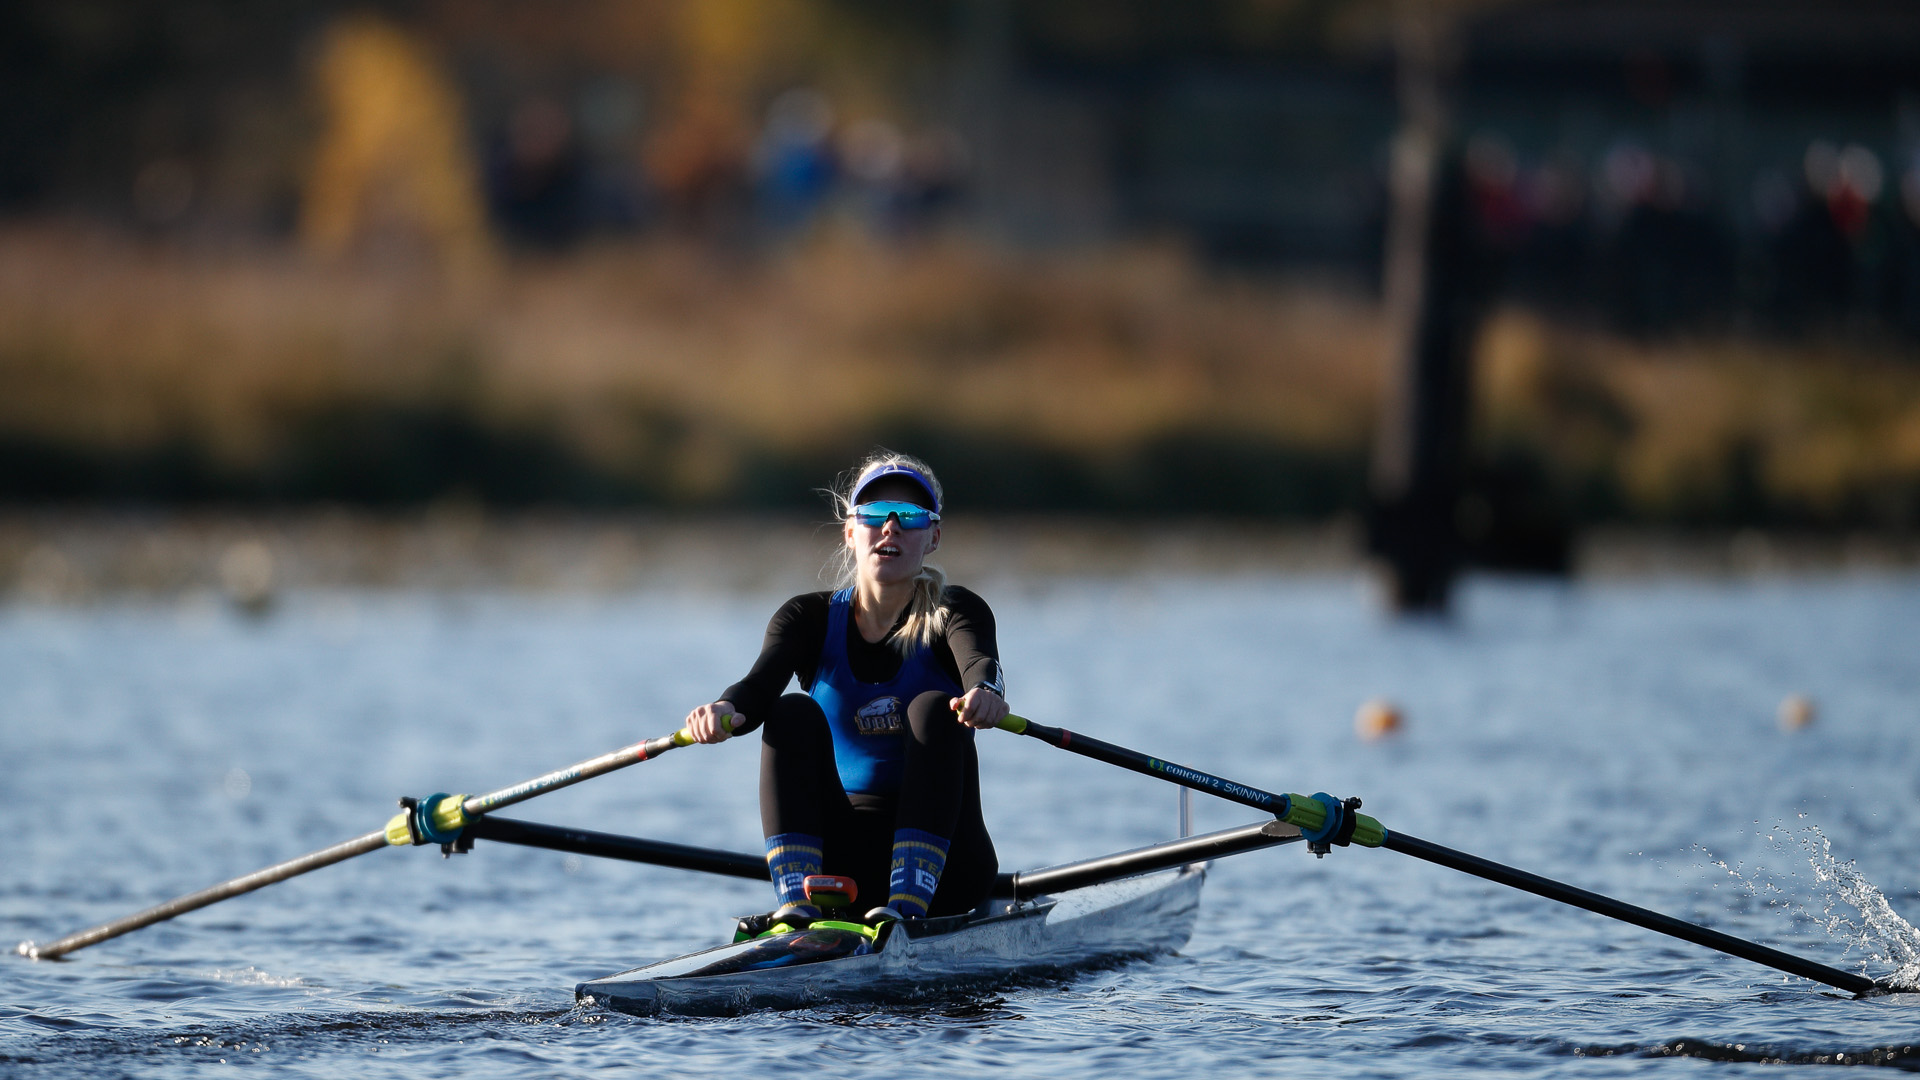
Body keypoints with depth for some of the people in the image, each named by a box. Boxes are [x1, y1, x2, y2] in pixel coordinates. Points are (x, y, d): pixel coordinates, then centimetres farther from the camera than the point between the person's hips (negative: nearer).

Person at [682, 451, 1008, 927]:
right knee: (793, 712, -19)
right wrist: (725, 712, -41)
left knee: (932, 709, -25)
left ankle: (908, 905, -41)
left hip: (942, 861, -2)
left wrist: (985, 692, -51)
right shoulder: (809, 619, 5)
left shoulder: (954, 612, -1)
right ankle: (797, 906, -34)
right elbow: (759, 686, -16)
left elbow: (980, 663, -25)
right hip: (843, 856, 2)